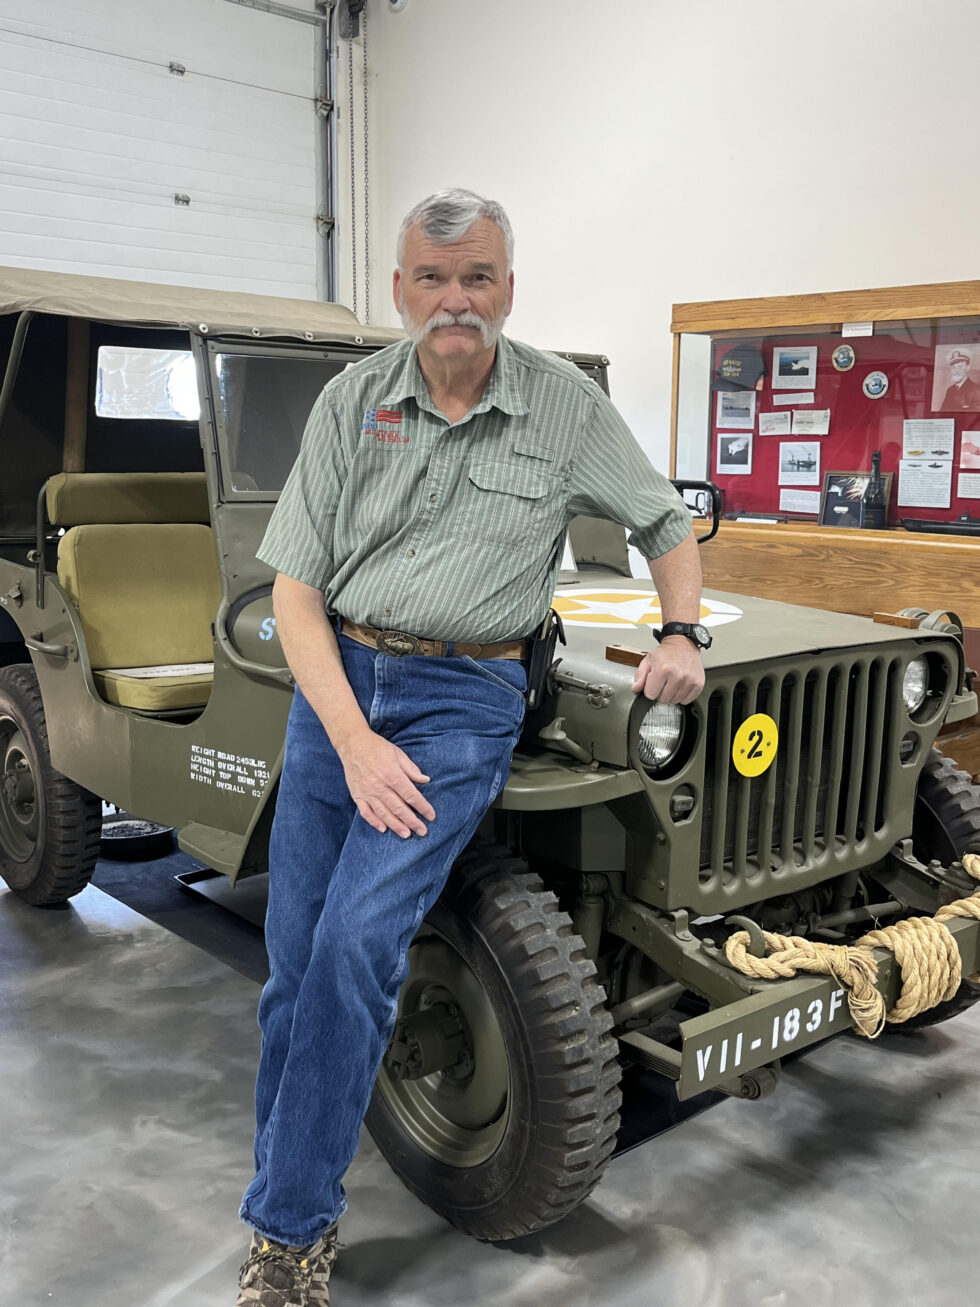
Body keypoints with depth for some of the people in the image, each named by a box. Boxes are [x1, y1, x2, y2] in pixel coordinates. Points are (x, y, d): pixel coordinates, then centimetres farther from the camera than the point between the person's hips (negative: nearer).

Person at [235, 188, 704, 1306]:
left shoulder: (565, 406, 0)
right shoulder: (353, 400, 1)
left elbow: (666, 522, 15)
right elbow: (295, 587, -3)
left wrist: (680, 638, -1)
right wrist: (353, 740, -13)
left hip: (464, 698, -2)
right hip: (336, 680, 3)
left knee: (353, 946, -16)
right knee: (293, 961, 5)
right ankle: (289, 1206, 27)